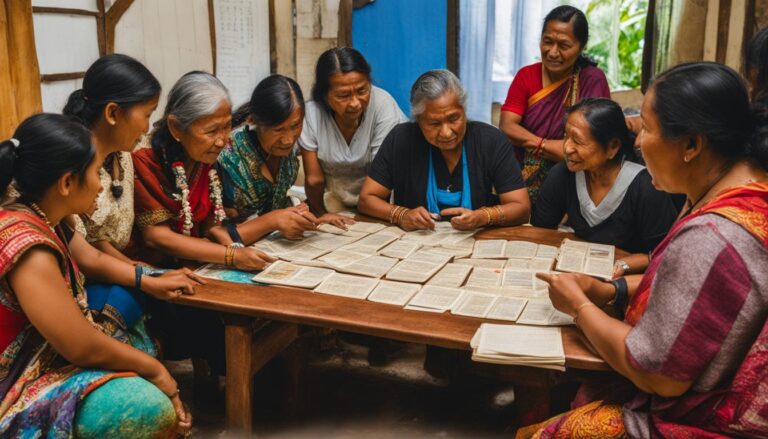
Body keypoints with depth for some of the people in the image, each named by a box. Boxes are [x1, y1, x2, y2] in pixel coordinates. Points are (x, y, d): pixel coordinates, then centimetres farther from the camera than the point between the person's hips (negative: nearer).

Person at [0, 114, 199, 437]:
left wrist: (150, 283, 11)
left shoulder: (41, 219, -2)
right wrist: (155, 370, -15)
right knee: (153, 409, -25)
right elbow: (85, 349, -28)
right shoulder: (28, 248, -32)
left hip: (50, 348, 11)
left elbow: (93, 260, 19)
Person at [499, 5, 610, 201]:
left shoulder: (593, 80, -7)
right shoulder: (526, 75, 4)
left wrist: (534, 144, -11)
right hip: (523, 180, 3)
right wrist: (550, 146, -17)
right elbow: (506, 127, -7)